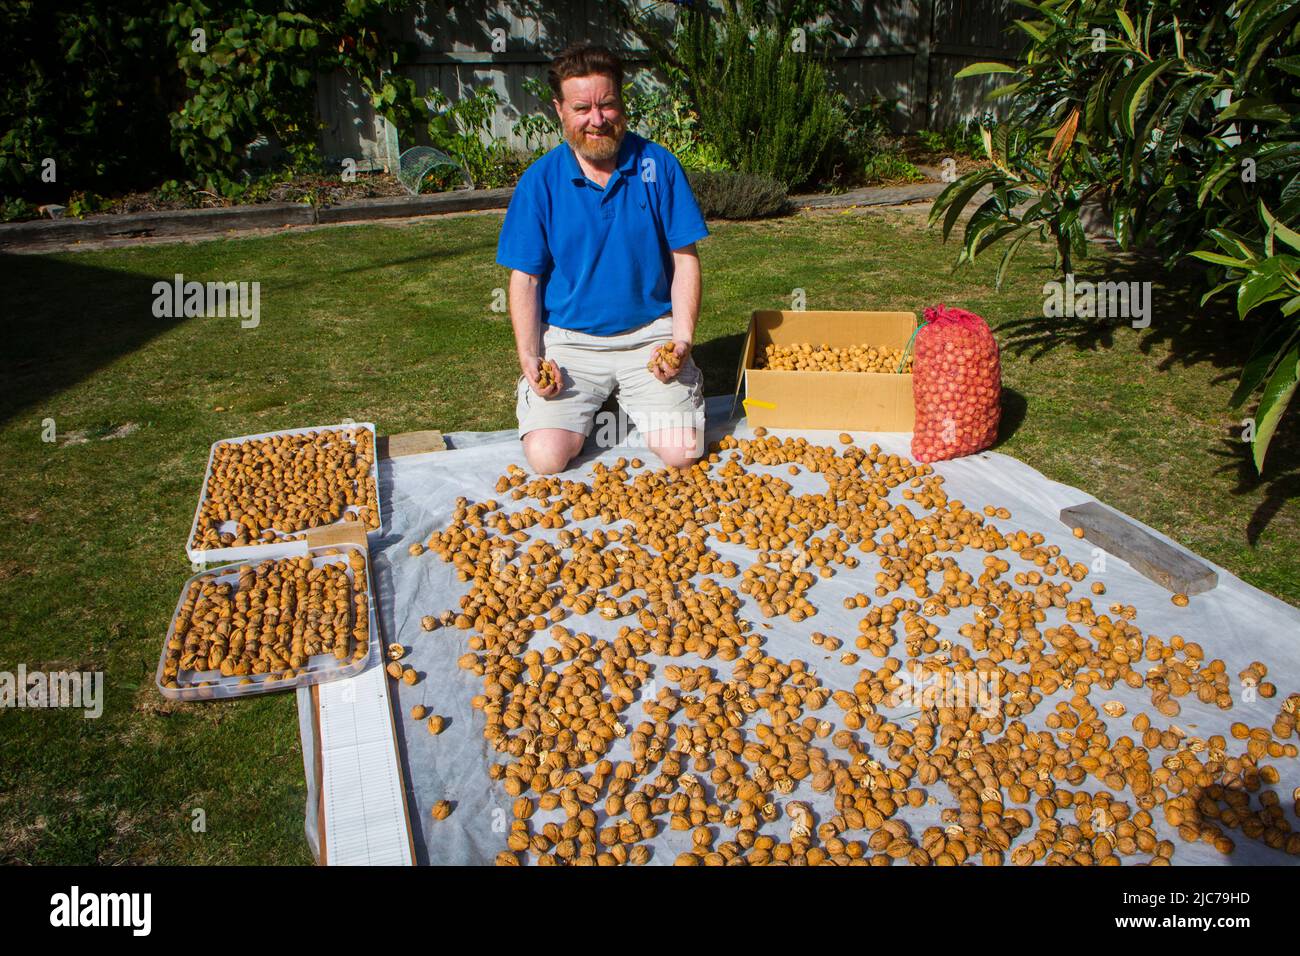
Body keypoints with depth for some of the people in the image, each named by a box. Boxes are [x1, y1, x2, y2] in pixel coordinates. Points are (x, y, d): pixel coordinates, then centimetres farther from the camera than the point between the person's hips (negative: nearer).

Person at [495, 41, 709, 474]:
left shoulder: (659, 166, -3)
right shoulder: (540, 180, -4)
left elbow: (685, 260, -1)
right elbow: (525, 278, -1)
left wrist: (682, 341, -14)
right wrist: (528, 358, -13)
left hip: (650, 335, 1)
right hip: (569, 341, 0)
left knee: (682, 453, -15)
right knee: (547, 458, -17)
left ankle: (629, 399, 19)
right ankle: (593, 402, 17)